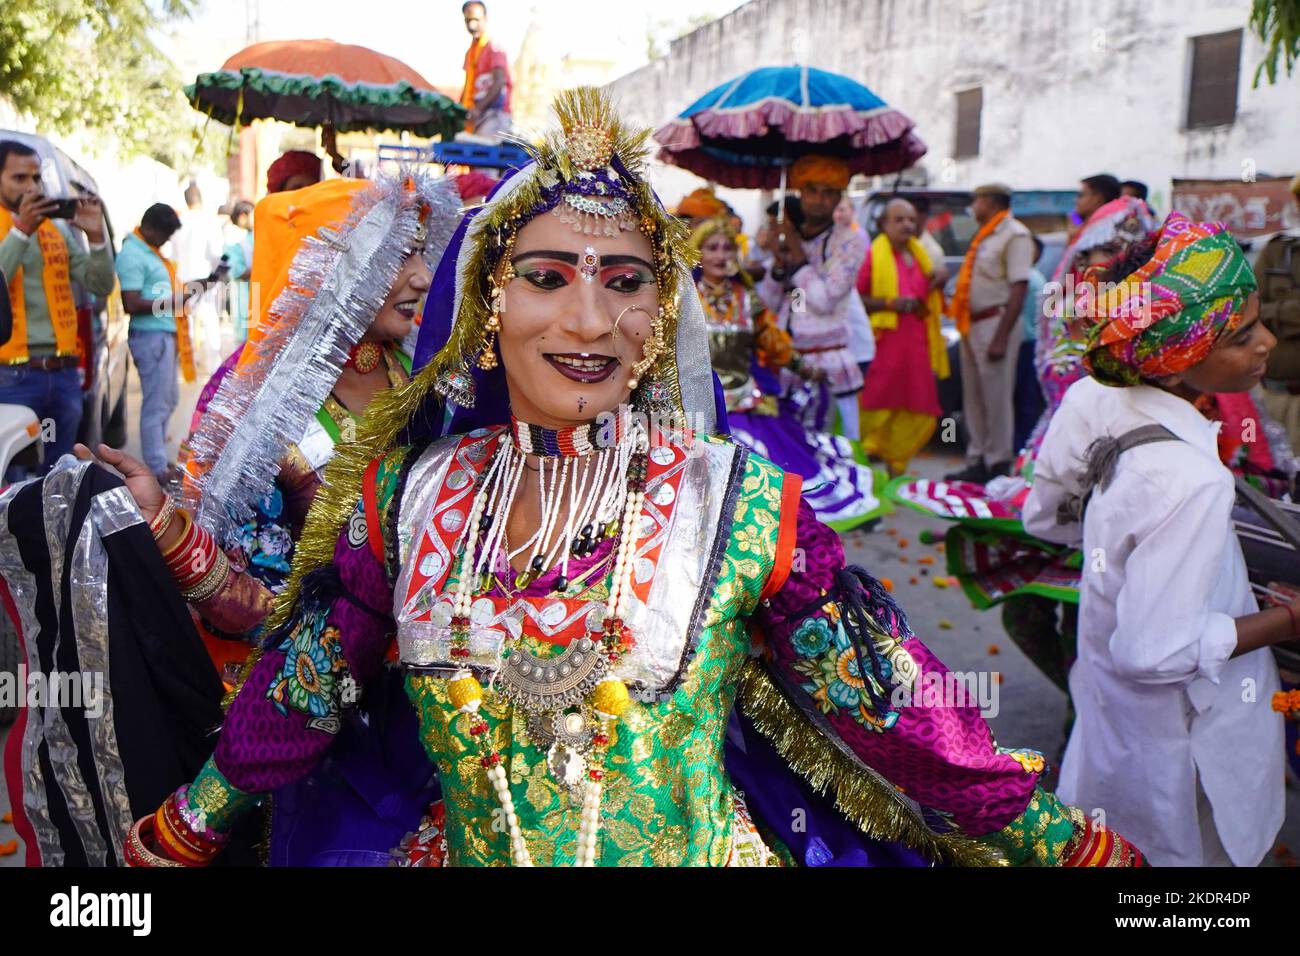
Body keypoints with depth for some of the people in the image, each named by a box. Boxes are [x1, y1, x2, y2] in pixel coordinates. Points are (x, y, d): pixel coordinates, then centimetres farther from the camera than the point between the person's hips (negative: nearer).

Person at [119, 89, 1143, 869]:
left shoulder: (744, 504, -16)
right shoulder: (405, 493, -9)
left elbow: (889, 707, -10)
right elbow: (299, 693, 3)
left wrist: (1064, 842, -6)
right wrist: (187, 831, 12)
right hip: (461, 849, 3)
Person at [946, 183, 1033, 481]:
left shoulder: (1015, 235, -11)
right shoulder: (985, 235, 18)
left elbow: (1019, 288, -17)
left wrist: (1001, 337, -22)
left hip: (994, 321, -9)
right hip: (972, 323, 9)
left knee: (996, 397, -3)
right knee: (973, 397, 12)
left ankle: (997, 463, 5)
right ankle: (977, 461, 20)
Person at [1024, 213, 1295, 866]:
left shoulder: (1091, 399, -13)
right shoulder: (1191, 481, -37)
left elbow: (1045, 516, 3)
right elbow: (1156, 651, -30)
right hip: (1181, 732, -7)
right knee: (1194, 847, 20)